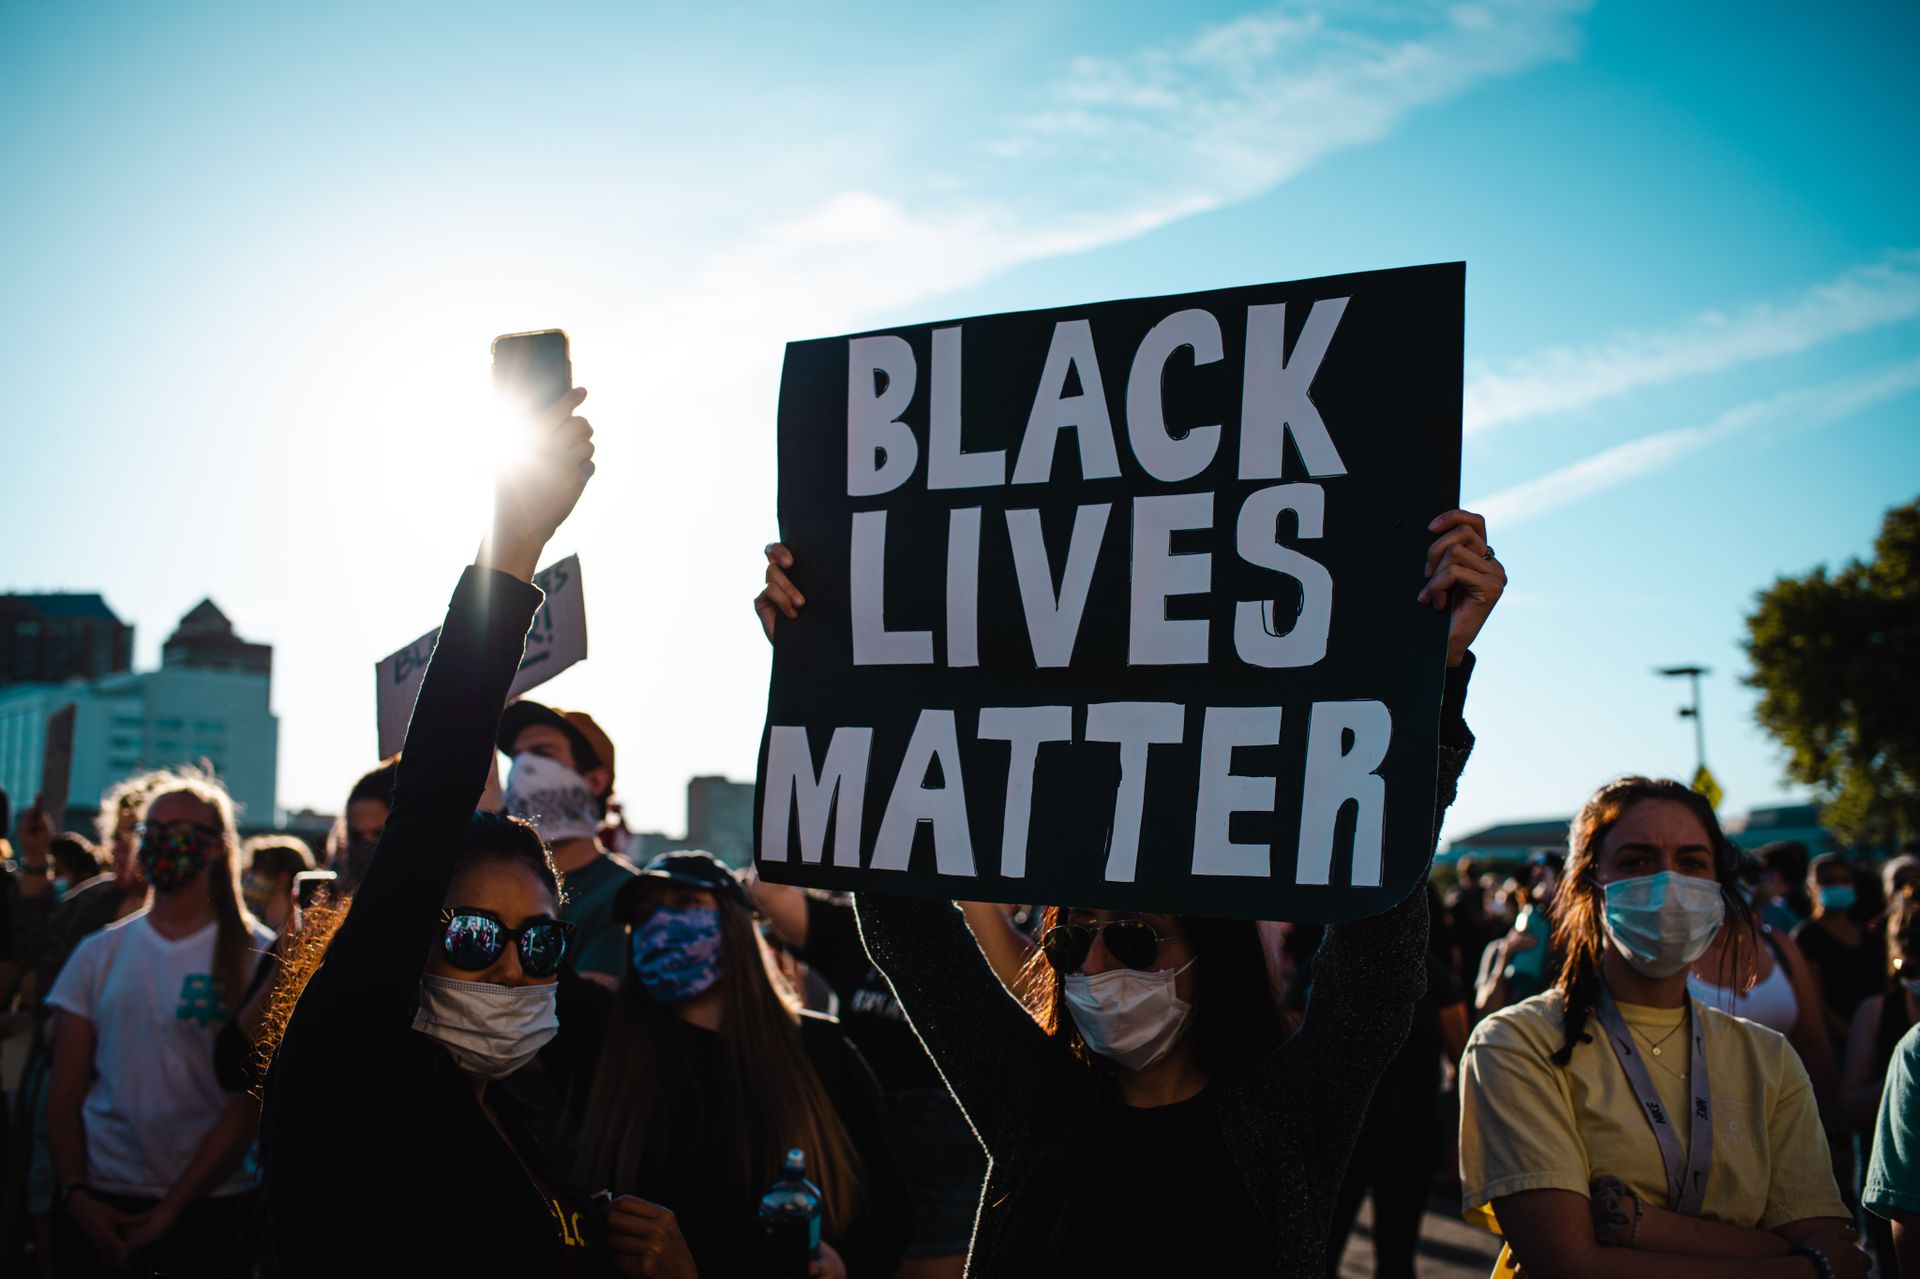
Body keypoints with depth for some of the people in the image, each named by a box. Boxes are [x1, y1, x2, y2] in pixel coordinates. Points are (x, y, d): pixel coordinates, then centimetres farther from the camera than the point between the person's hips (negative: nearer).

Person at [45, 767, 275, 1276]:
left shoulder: (256, 957, -3)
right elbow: (65, 1090, 6)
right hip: (96, 1208, 3)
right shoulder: (99, 953, 7)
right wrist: (76, 1196, -7)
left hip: (206, 1211, -3)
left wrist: (174, 1207, -13)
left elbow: (251, 1099, -8)